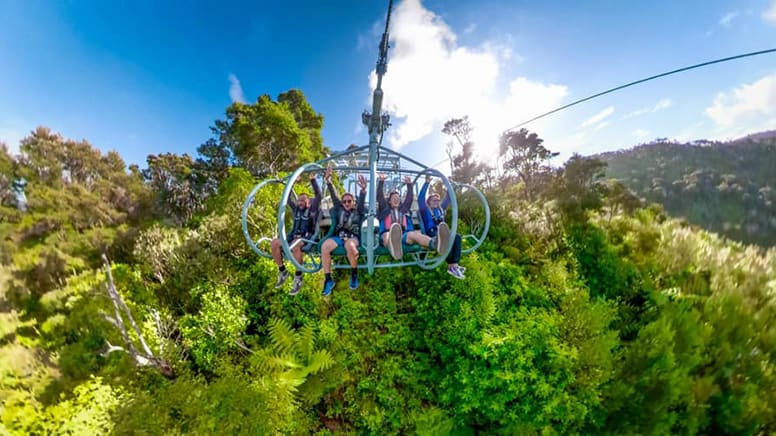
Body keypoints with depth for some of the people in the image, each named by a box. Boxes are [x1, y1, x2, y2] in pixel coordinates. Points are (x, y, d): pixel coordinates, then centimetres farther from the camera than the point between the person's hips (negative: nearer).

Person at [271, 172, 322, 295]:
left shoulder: (312, 209, 6)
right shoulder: (296, 209, 20)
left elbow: (318, 194, -6)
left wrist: (312, 180, -12)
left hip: (308, 237, -6)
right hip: (294, 235, 6)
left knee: (295, 246, -40)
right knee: (274, 243, -19)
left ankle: (298, 277, -27)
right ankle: (282, 271, -5)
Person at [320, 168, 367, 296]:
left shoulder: (358, 211, 15)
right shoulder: (339, 209, 23)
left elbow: (362, 201, -3)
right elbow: (334, 196, 12)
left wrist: (363, 189, -24)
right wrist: (329, 182, -1)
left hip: (353, 236, -3)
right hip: (338, 236, 3)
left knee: (350, 246, -40)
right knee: (324, 246, -30)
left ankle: (354, 274, -15)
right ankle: (328, 280, -24)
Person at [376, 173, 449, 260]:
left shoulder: (403, 209, 34)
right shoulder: (385, 210, 25)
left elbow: (409, 197, 27)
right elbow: (379, 197, 13)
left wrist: (409, 184, 17)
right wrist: (381, 181, 3)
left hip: (403, 236, 2)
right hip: (387, 235, -2)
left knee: (413, 233, -35)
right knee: (388, 235, -42)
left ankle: (434, 243, -70)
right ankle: (393, 248, -83)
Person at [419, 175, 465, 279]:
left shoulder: (440, 209, 23)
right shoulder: (425, 210, 6)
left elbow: (448, 199, 24)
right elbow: (420, 198, -8)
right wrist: (427, 183, -14)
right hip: (431, 234, -6)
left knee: (457, 237, -23)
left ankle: (454, 264, -30)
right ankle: (451, 266, -31)